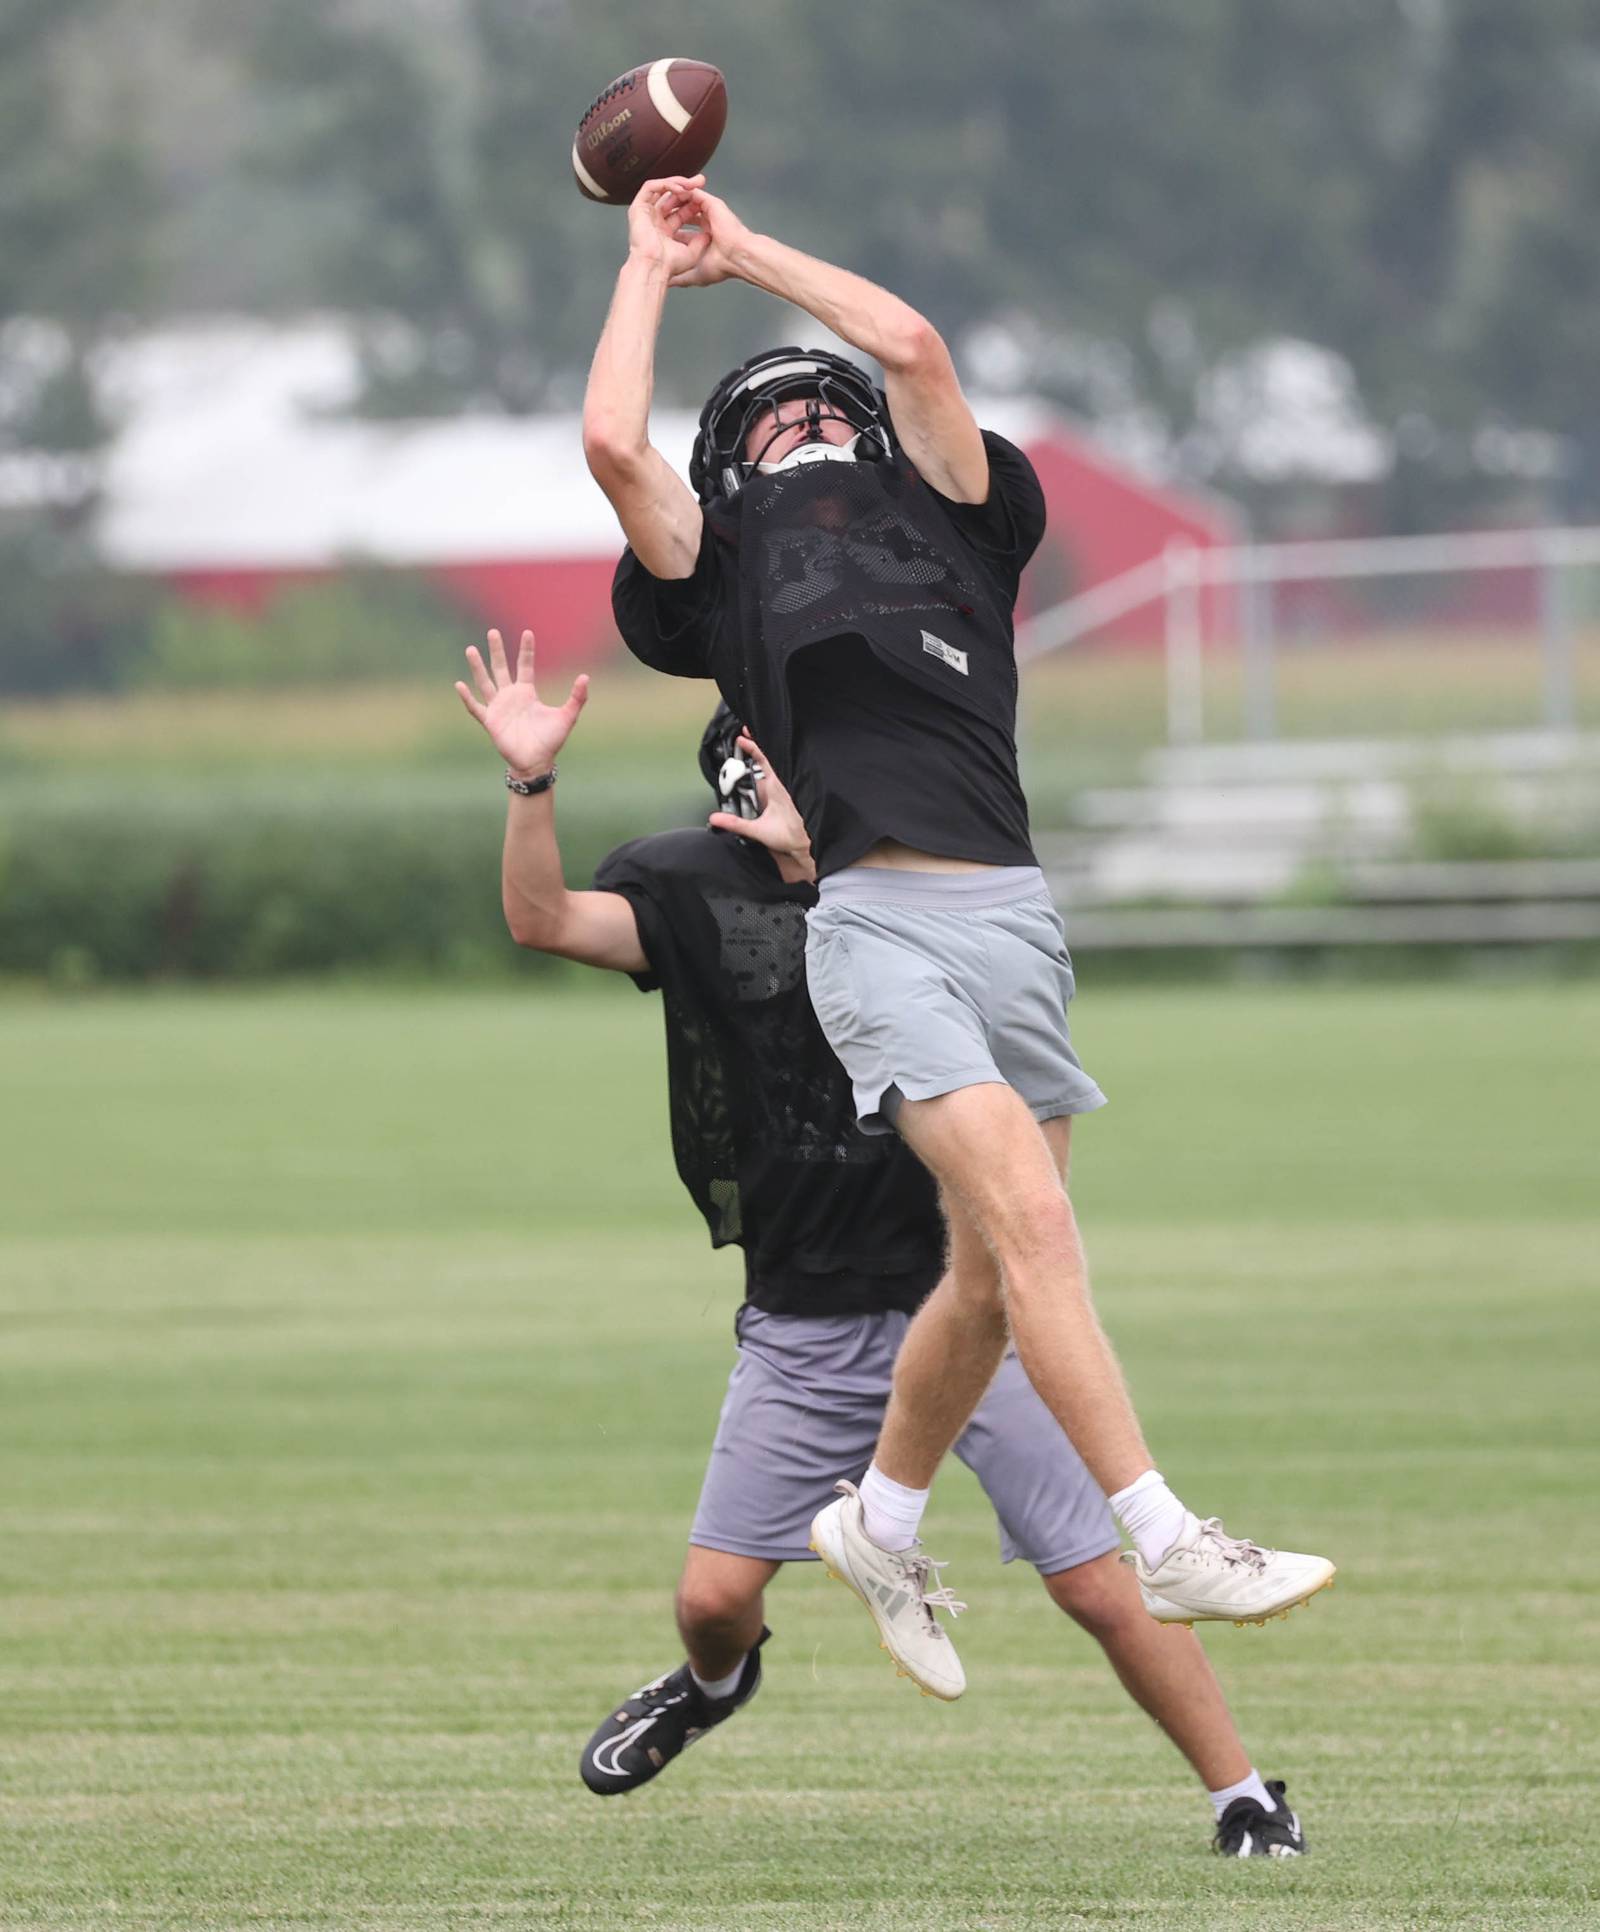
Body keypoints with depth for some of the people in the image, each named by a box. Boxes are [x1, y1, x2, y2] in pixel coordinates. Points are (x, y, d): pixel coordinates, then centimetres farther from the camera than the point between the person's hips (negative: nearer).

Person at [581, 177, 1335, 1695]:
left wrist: (746, 252, 22)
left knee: (995, 1276, 7)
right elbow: (612, 442, 5)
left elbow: (914, 351, 13)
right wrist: (653, 265, 18)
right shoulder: (724, 573, 18)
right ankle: (1167, 1545, -25)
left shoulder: (955, 521, 23)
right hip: (875, 924, -4)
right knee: (1031, 1219, -20)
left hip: (1013, 917, 4)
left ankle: (877, 1525, 29)